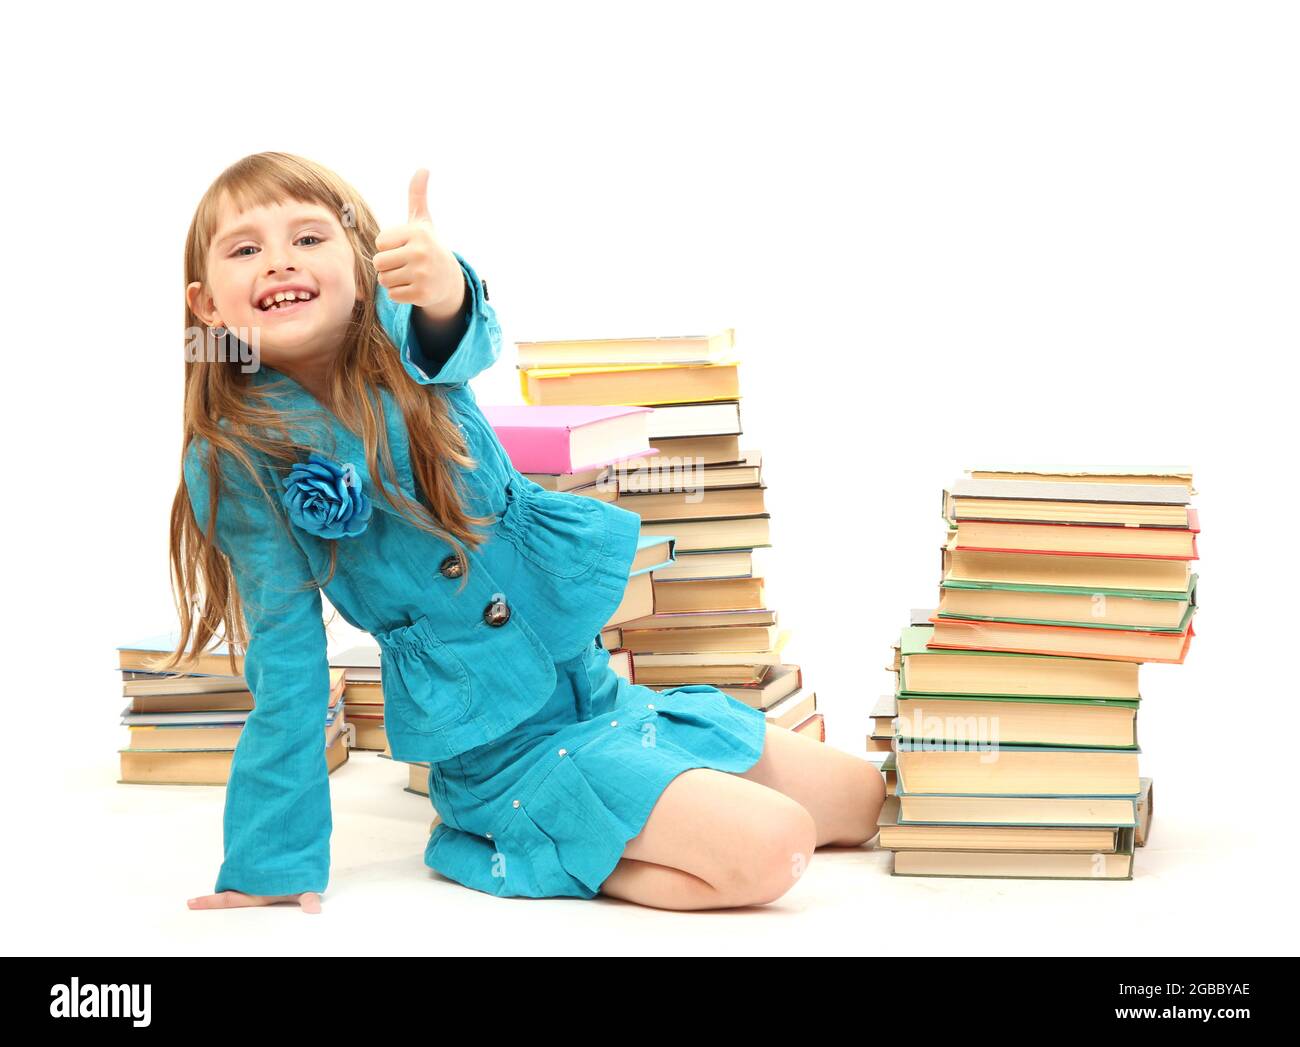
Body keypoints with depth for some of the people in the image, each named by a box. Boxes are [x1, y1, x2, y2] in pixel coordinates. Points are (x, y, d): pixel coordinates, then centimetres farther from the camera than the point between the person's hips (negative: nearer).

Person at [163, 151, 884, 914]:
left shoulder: (397, 336, -6)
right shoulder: (239, 459, -13)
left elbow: (466, 345, -31)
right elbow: (287, 668, -9)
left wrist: (445, 292, -56)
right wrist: (277, 863, -10)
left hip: (599, 685, 5)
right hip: (506, 751, -5)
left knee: (864, 800, 8)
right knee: (771, 849, -21)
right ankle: (509, 851, -5)